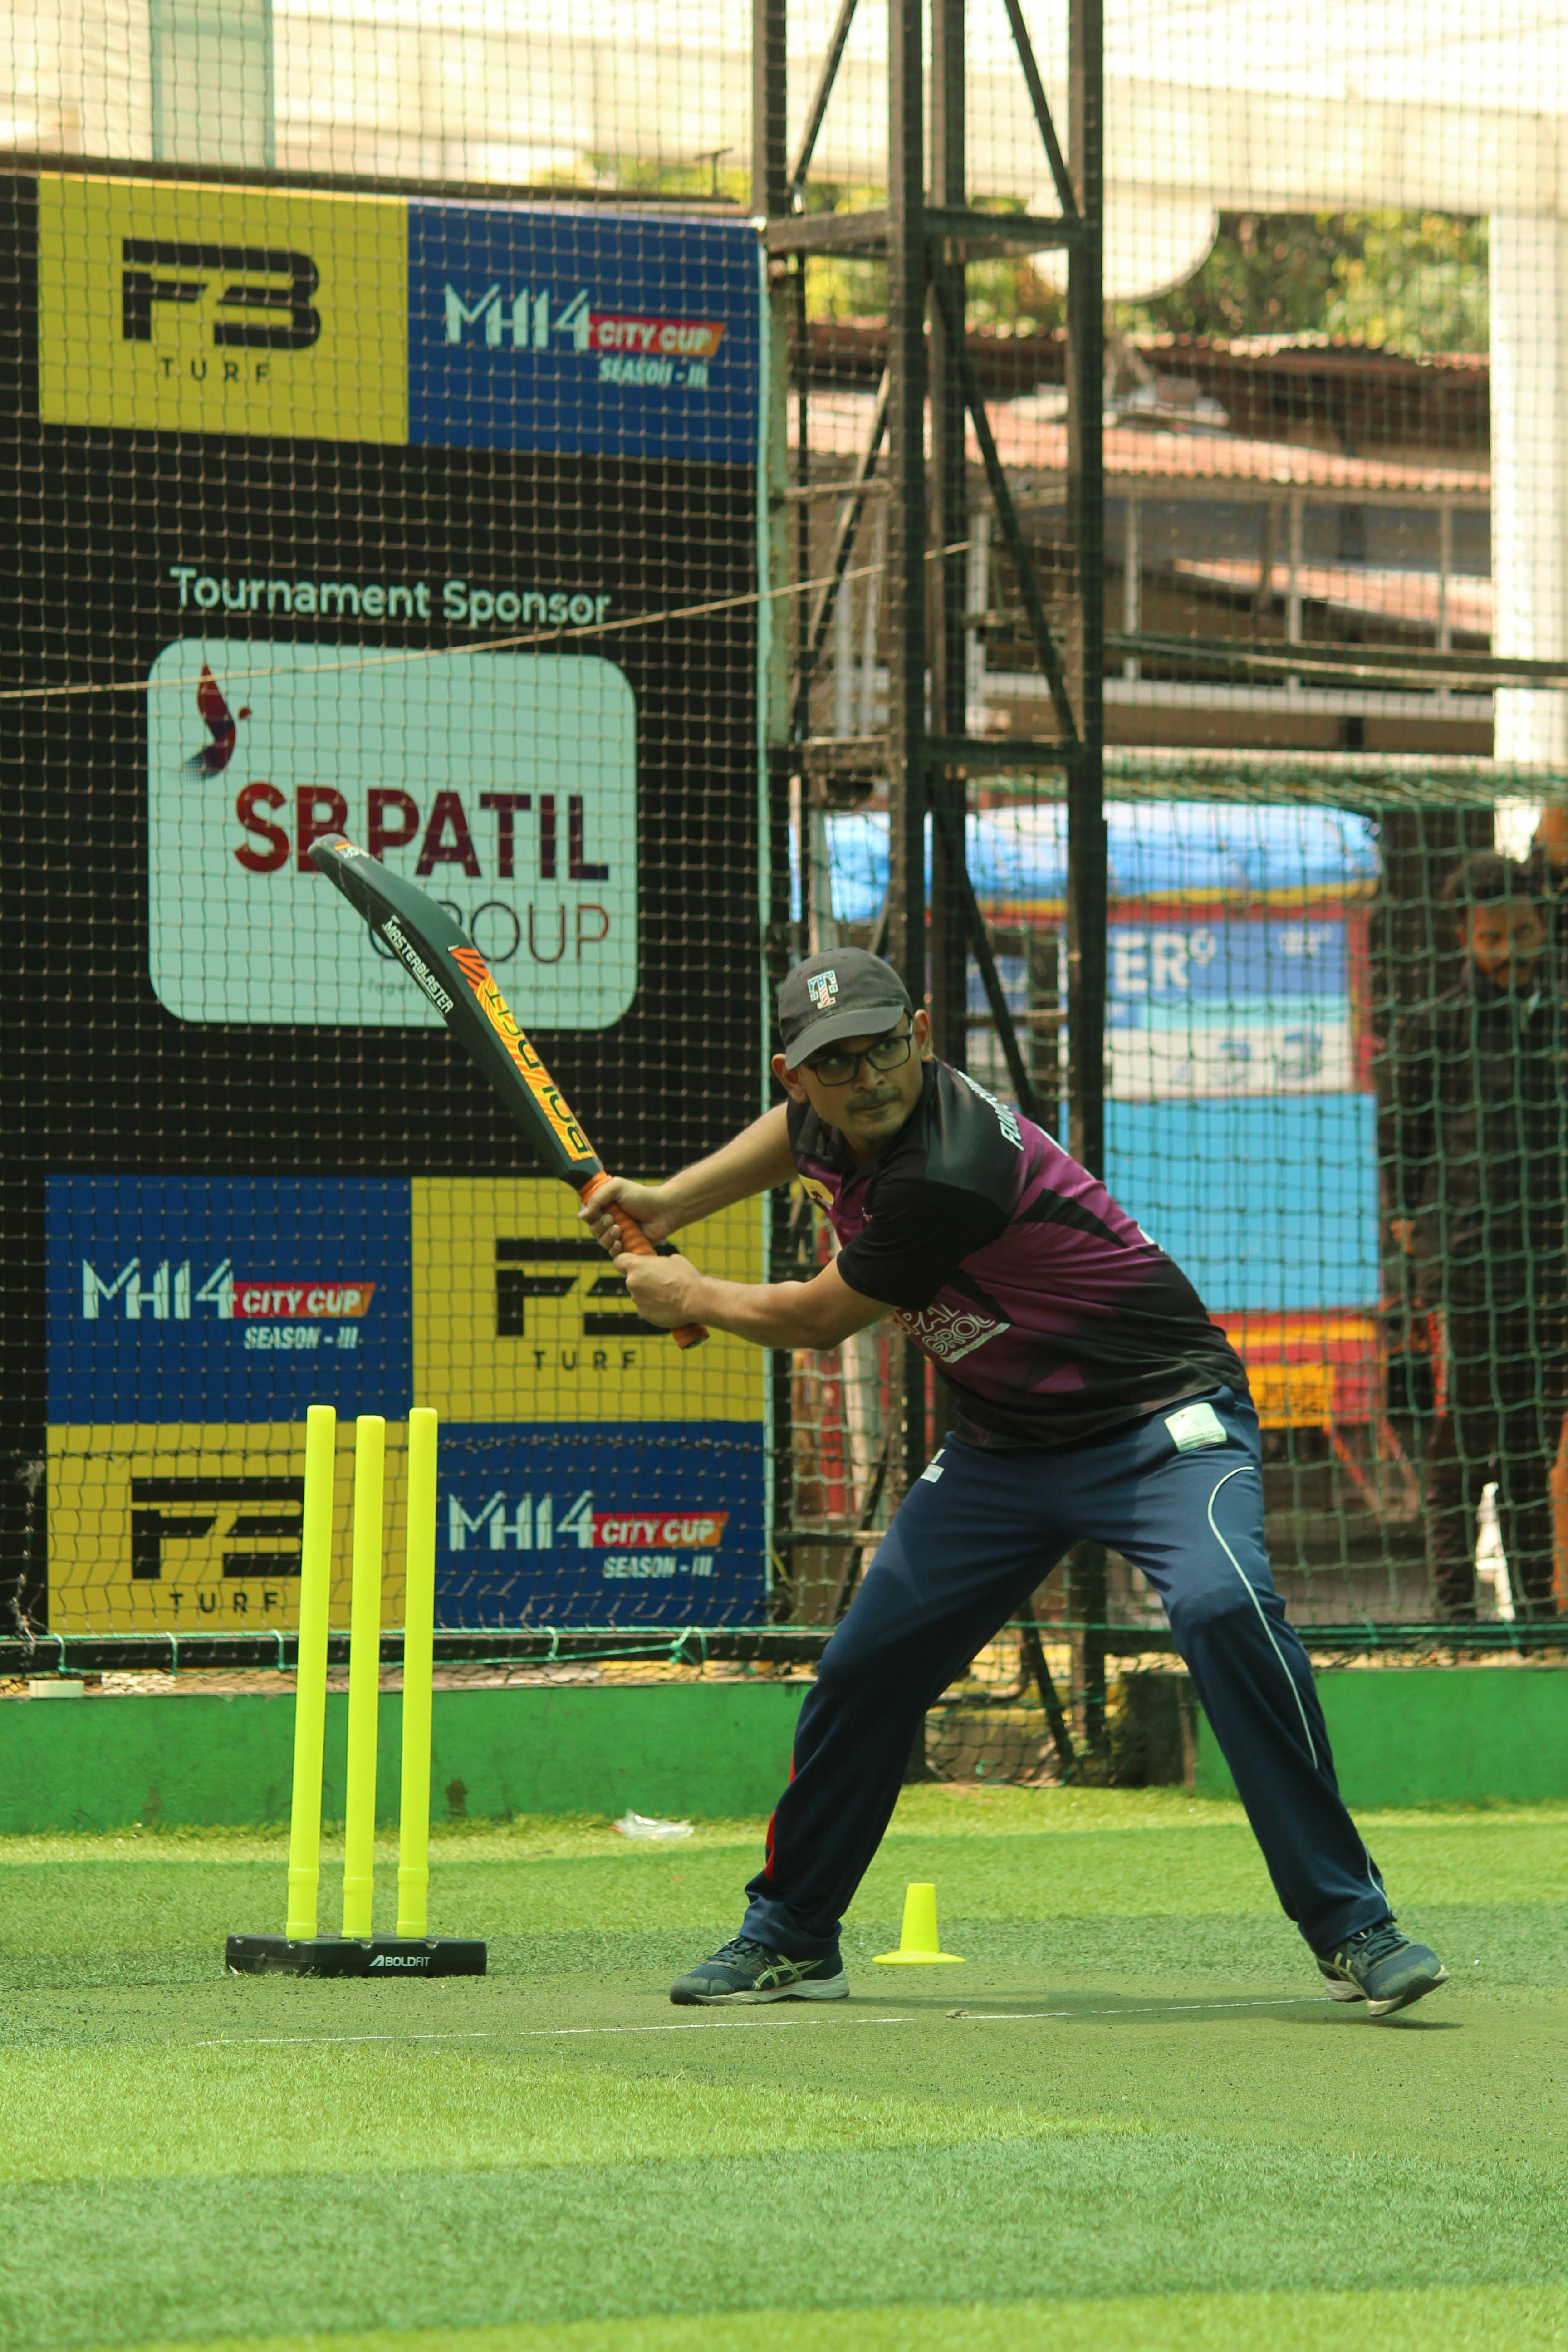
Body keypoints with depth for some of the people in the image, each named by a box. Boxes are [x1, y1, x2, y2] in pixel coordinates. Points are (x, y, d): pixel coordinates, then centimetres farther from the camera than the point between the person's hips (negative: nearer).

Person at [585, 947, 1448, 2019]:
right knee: (865, 1667, 4)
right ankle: (791, 1940, 22)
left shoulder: (945, 1177, -30)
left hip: (1161, 1420, -8)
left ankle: (1352, 1928, -29)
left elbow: (816, 1321, -15)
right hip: (1006, 1444, 8)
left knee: (1222, 1606, -33)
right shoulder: (834, 1117, -3)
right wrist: (667, 1204, 18)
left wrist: (688, 1296, 2)